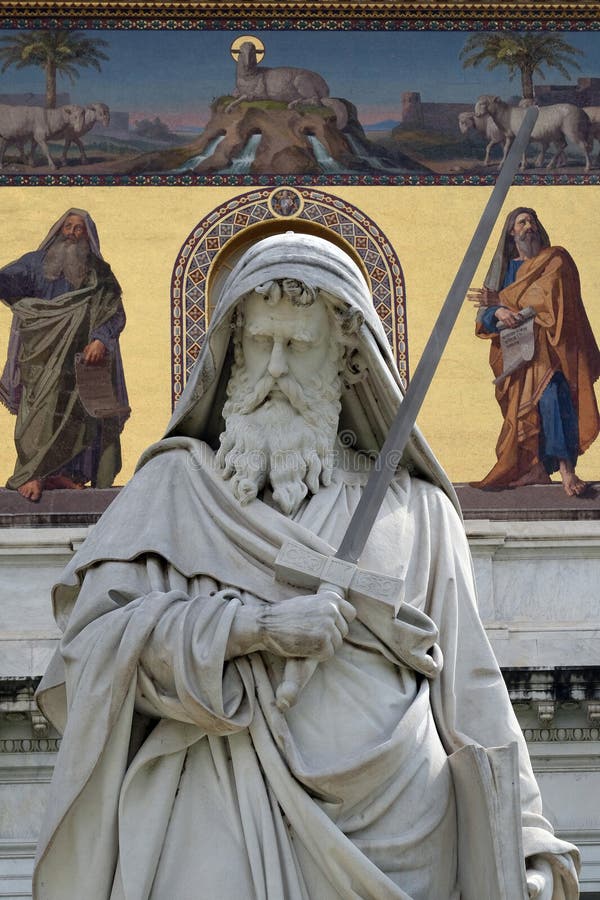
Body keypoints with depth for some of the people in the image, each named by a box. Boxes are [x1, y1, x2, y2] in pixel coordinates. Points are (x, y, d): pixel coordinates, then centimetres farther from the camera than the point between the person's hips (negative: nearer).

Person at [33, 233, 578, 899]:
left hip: (393, 824, 1)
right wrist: (253, 625, -12)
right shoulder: (176, 483, 11)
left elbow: (470, 692, 10)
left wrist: (522, 844, 2)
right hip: (231, 816, -1)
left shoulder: (416, 509, 12)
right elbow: (91, 632, -1)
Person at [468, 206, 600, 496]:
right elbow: (484, 314, 8)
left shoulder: (555, 260, 5)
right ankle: (537, 469, 2)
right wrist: (498, 312, -16)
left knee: (552, 397, -21)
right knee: (524, 407, -1)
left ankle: (566, 468, -29)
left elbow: (545, 296, -13)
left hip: (548, 347, -5)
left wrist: (500, 299, -9)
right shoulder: (503, 266, 17)